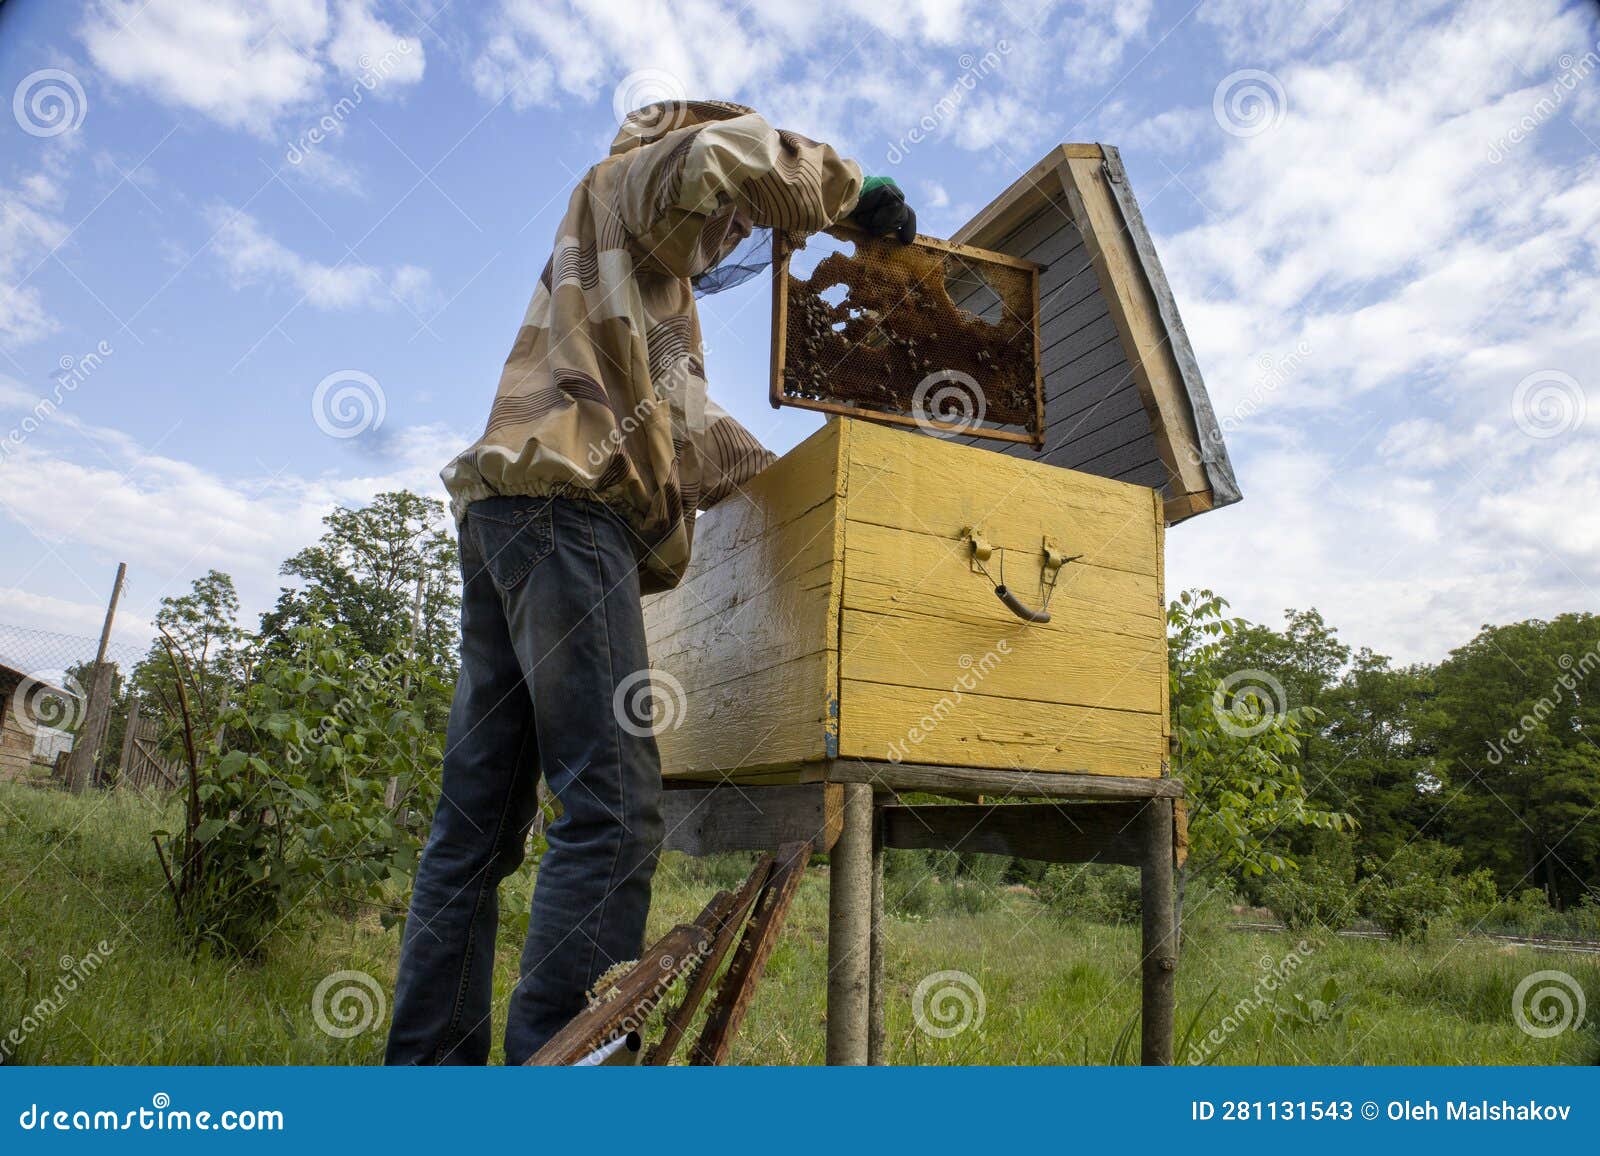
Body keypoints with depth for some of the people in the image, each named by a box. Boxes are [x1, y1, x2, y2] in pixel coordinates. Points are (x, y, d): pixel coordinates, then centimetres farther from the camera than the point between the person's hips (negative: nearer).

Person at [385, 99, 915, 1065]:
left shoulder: (652, 285, 39)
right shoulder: (626, 182, 14)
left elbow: (692, 427, 33)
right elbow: (726, 153, -10)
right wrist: (852, 192, 5)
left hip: (509, 516, 10)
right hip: (564, 505, -10)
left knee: (481, 823, 5)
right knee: (615, 807, -17)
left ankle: (430, 1060, 10)